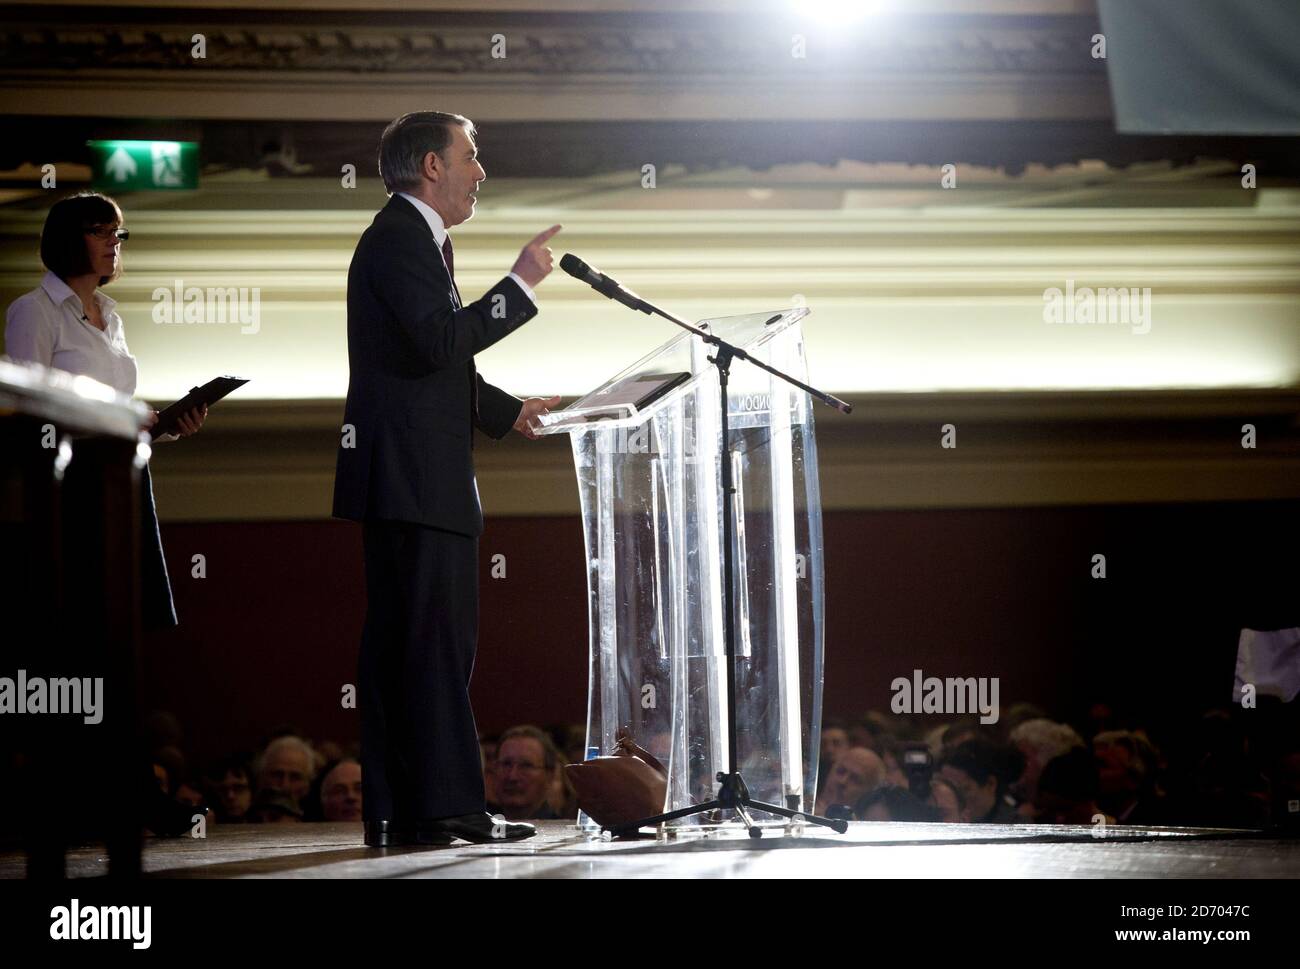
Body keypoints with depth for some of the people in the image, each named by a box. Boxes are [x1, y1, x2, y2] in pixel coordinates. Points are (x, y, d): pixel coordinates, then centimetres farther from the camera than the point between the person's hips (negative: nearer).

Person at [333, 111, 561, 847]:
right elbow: (441, 339, -23)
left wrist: (507, 411, 29)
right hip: (412, 479, -11)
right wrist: (520, 285, -17)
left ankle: (399, 813, 11)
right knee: (435, 642, -11)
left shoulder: (418, 240, 24)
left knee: (406, 643, 9)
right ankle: (447, 806, -12)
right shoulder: (398, 239, -10)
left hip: (420, 477, 11)